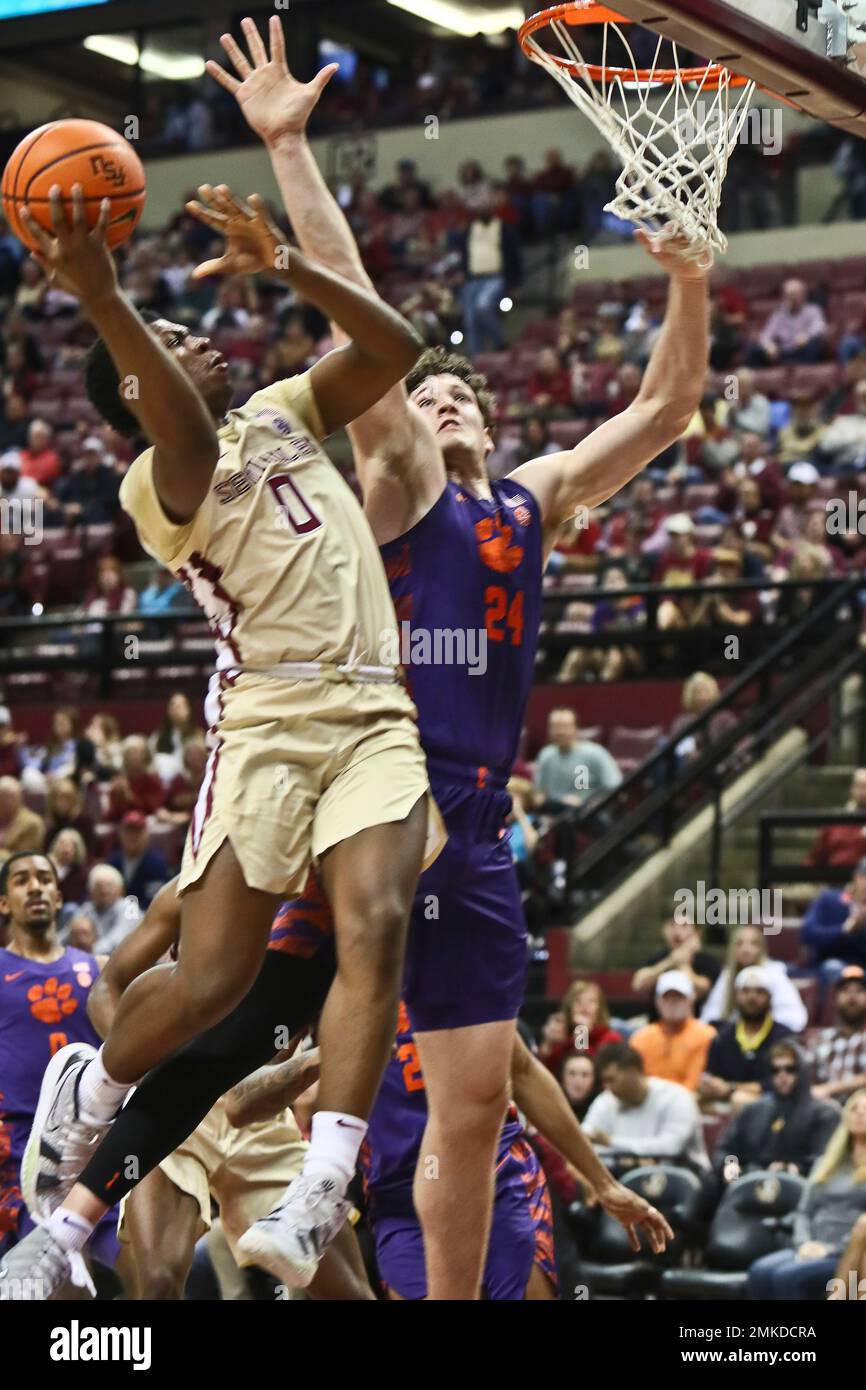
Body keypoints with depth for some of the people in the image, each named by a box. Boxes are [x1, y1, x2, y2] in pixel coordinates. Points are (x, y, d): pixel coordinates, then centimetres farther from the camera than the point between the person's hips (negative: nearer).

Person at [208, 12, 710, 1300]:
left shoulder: (533, 500, 18)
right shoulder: (399, 486, 3)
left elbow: (665, 410, 21)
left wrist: (687, 279, 8)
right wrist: (290, 149, -13)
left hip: (475, 833, 6)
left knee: (474, 1098, 7)